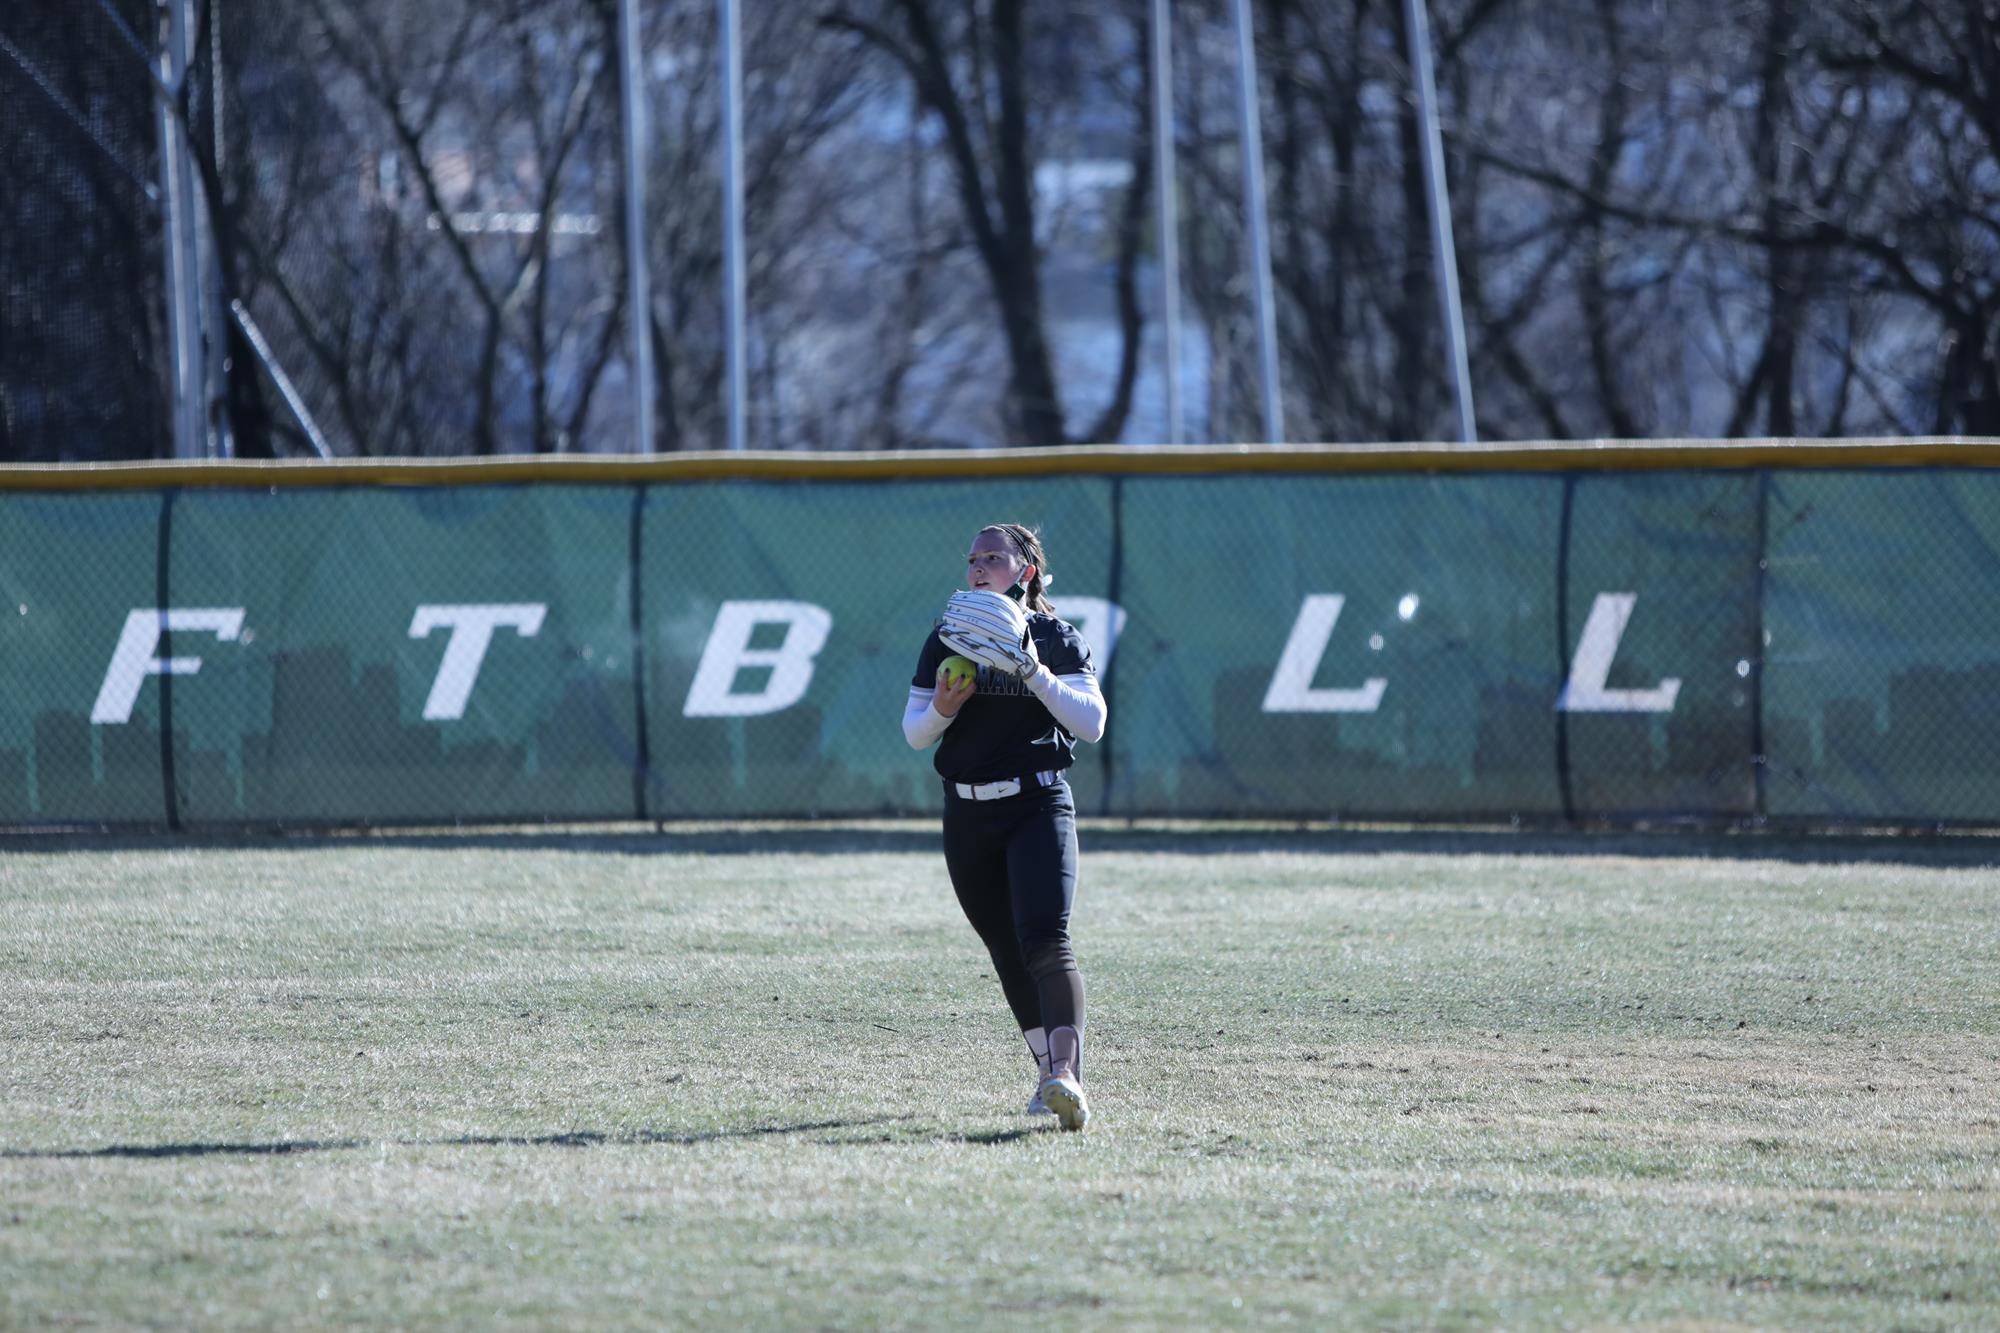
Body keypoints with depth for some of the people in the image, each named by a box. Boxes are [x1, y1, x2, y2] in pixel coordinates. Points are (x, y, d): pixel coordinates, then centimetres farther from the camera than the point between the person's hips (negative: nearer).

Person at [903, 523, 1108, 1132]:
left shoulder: (1057, 640, 1)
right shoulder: (947, 641, 9)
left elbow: (1092, 723, -10)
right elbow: (914, 733, 9)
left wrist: (1035, 672, -19)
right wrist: (943, 708, -13)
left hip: (1038, 806, -4)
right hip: (968, 816, 4)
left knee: (1044, 942, -20)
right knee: (1006, 951, 9)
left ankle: (1066, 1075, -31)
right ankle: (1048, 1067, 23)